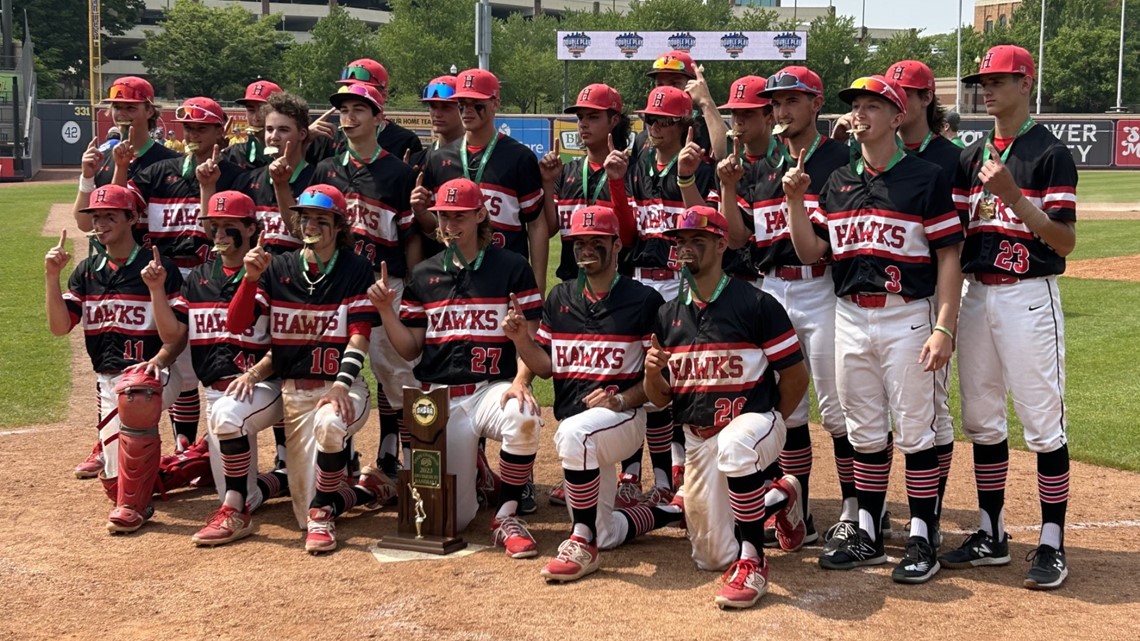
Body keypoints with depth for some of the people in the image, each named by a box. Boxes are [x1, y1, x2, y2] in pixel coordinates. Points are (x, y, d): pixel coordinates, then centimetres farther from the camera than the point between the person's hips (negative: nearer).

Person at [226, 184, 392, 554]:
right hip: (295, 391, 3)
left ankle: (322, 513, -16)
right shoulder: (277, 269, 7)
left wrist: (341, 384, -24)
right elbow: (235, 325, -1)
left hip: (344, 386, -3)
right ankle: (367, 490, 28)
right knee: (309, 513, -4)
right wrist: (251, 277, -17)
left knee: (328, 424, -41)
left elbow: (359, 335, -9)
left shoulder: (356, 269, 0)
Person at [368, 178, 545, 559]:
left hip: (493, 387, -2)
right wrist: (385, 309, -2)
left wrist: (520, 382, -20)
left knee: (524, 420, -40)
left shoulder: (512, 267, 3)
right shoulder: (424, 274, 12)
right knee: (453, 517, -1)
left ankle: (506, 517, -17)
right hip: (440, 397, 2)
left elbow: (529, 338, -2)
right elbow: (410, 350, 12)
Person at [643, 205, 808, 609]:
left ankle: (752, 564, -28)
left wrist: (765, 426, 2)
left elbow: (796, 378, -4)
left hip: (755, 421, -6)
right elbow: (659, 398, 9)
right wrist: (652, 372, -12)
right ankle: (778, 497, 35)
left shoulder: (756, 304, -9)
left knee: (734, 444, -43)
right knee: (712, 557, 7)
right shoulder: (668, 314, 8)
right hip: (697, 440, 6)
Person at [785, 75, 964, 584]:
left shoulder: (926, 178, -5)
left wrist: (944, 329, -15)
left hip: (906, 318, -5)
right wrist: (794, 200, -4)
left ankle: (921, 541, 10)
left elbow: (948, 259, -7)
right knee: (864, 433, 12)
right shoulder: (837, 182, 11)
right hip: (850, 317, 5)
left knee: (914, 432, 0)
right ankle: (868, 536, 22)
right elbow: (810, 252, 9)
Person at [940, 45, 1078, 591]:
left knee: (1043, 423, -3)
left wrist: (1011, 195, -21)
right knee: (981, 420, 11)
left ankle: (1052, 545, 7)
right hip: (977, 296, 7)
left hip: (1029, 297, -6)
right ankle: (992, 536, 23)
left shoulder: (1049, 153, -6)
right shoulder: (971, 156, 13)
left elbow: (1064, 241, -12)